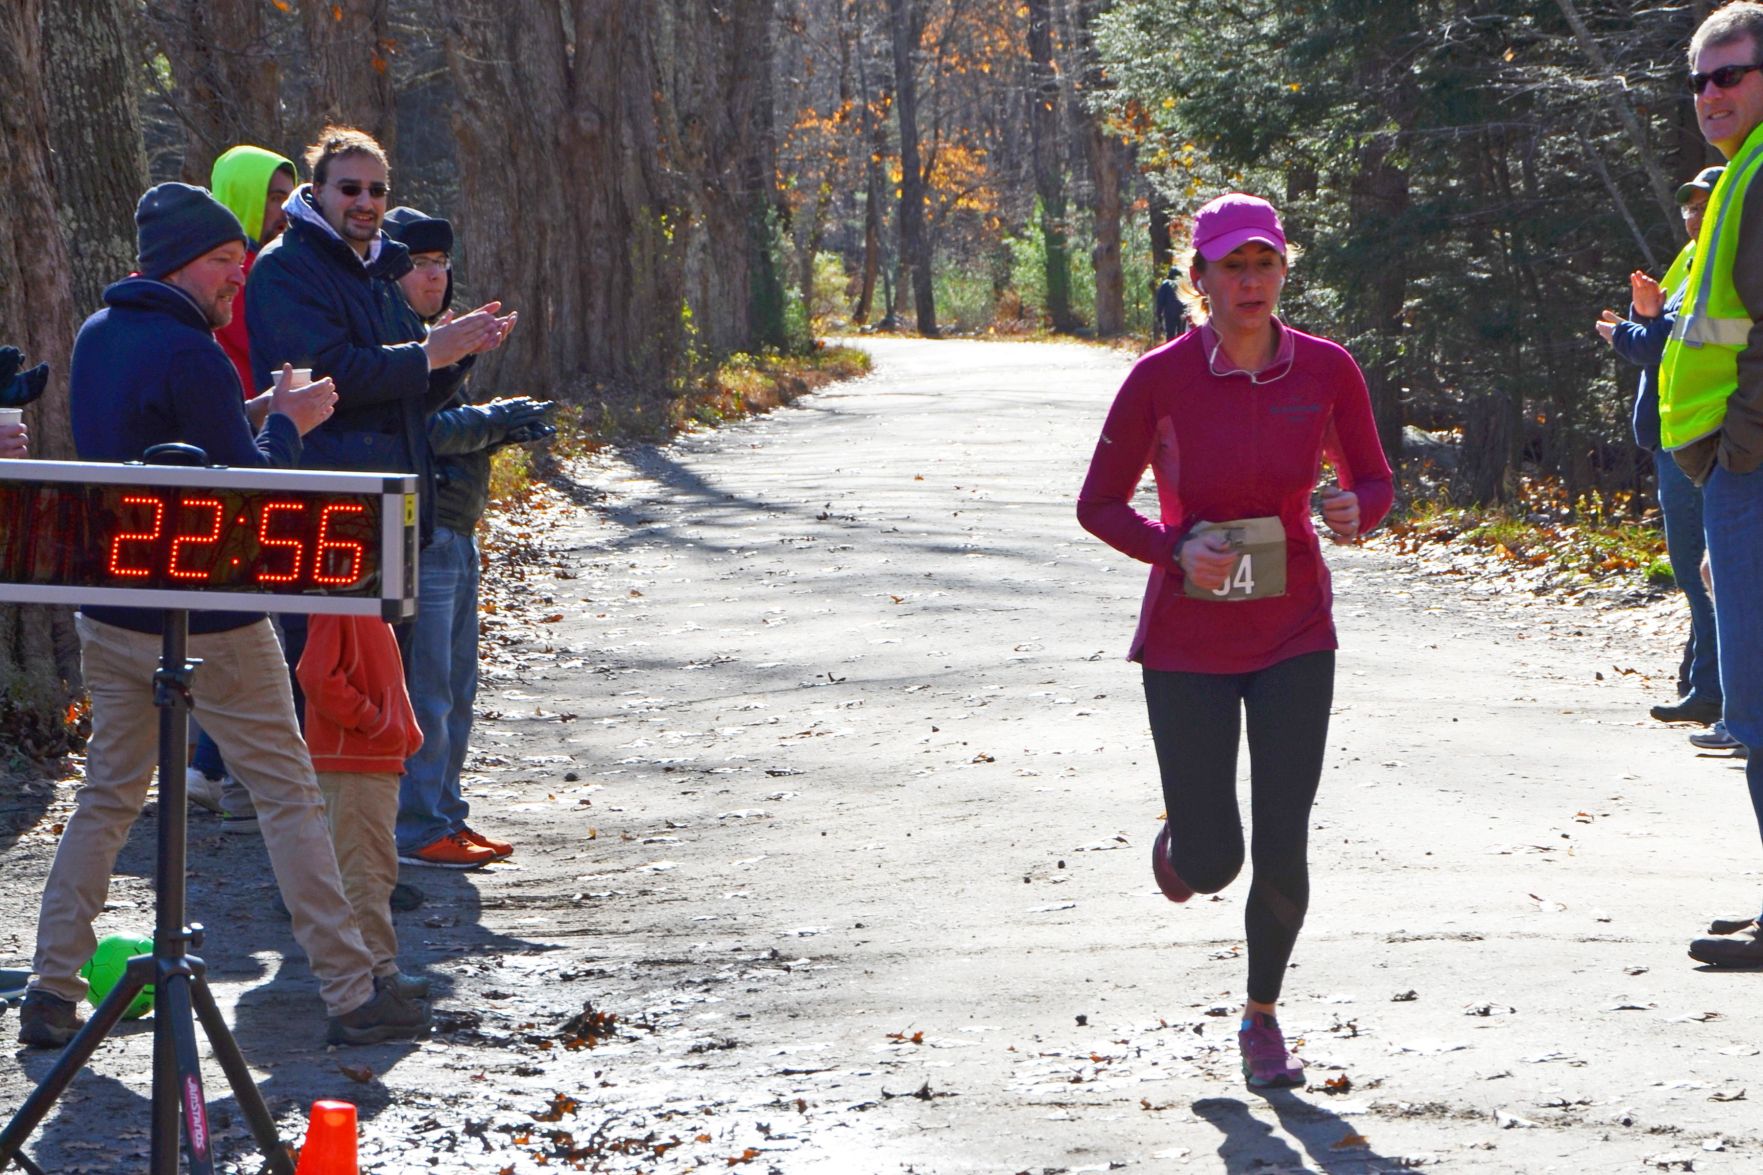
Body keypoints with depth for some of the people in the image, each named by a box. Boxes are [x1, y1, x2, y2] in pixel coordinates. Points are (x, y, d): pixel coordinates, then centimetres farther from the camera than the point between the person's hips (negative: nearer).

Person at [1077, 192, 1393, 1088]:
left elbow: (1375, 482, 7)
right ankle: (1180, 840, 39)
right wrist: (1176, 550, -20)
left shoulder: (1326, 371, -6)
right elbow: (1098, 504, -3)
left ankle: (1262, 1015, 20)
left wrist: (1356, 512, -17)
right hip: (1187, 640, -1)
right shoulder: (1160, 378, -12)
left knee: (1282, 853, -5)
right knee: (1210, 864, -1)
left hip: (1294, 638, 1)